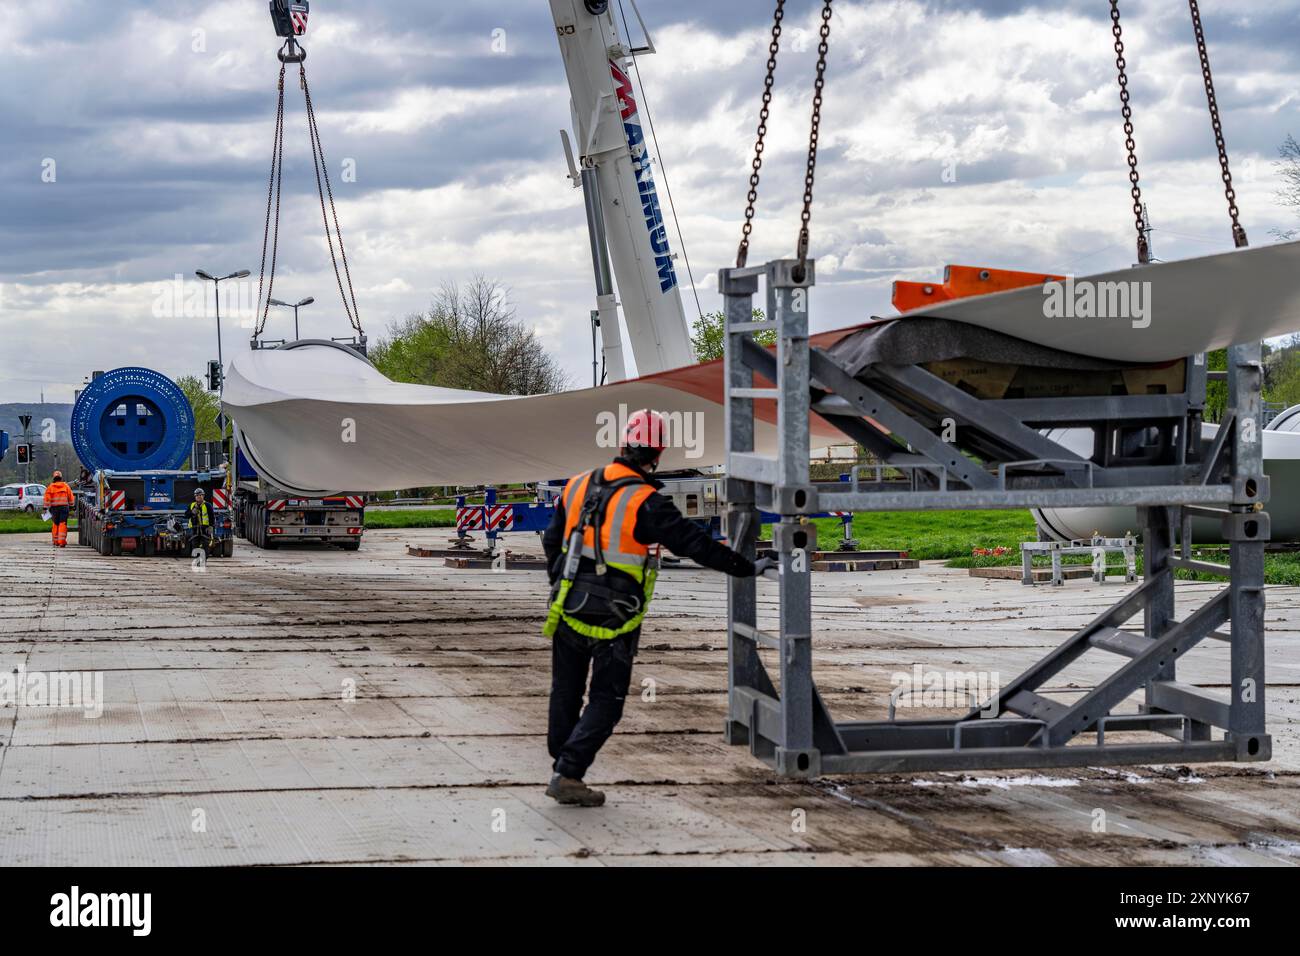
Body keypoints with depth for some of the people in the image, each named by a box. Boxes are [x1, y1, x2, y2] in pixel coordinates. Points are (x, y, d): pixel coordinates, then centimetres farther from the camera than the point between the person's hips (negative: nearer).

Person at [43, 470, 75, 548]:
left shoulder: (50, 487, 3)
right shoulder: (66, 486, 5)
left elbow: (47, 498, -1)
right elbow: (71, 497, 8)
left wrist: (47, 507, 3)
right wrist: (71, 507, 18)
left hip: (54, 507, 1)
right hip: (64, 507, 0)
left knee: (55, 524, 11)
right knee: (63, 524, -3)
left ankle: (55, 541, 16)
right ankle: (62, 542, -11)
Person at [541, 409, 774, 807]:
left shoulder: (578, 486, 2)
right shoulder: (647, 504, -17)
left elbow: (551, 542, 14)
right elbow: (695, 544, -15)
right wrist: (747, 568, -5)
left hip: (568, 610, 6)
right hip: (614, 621, -6)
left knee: (565, 695, 17)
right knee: (606, 701, 5)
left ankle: (562, 768, 25)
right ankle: (568, 775, -3)